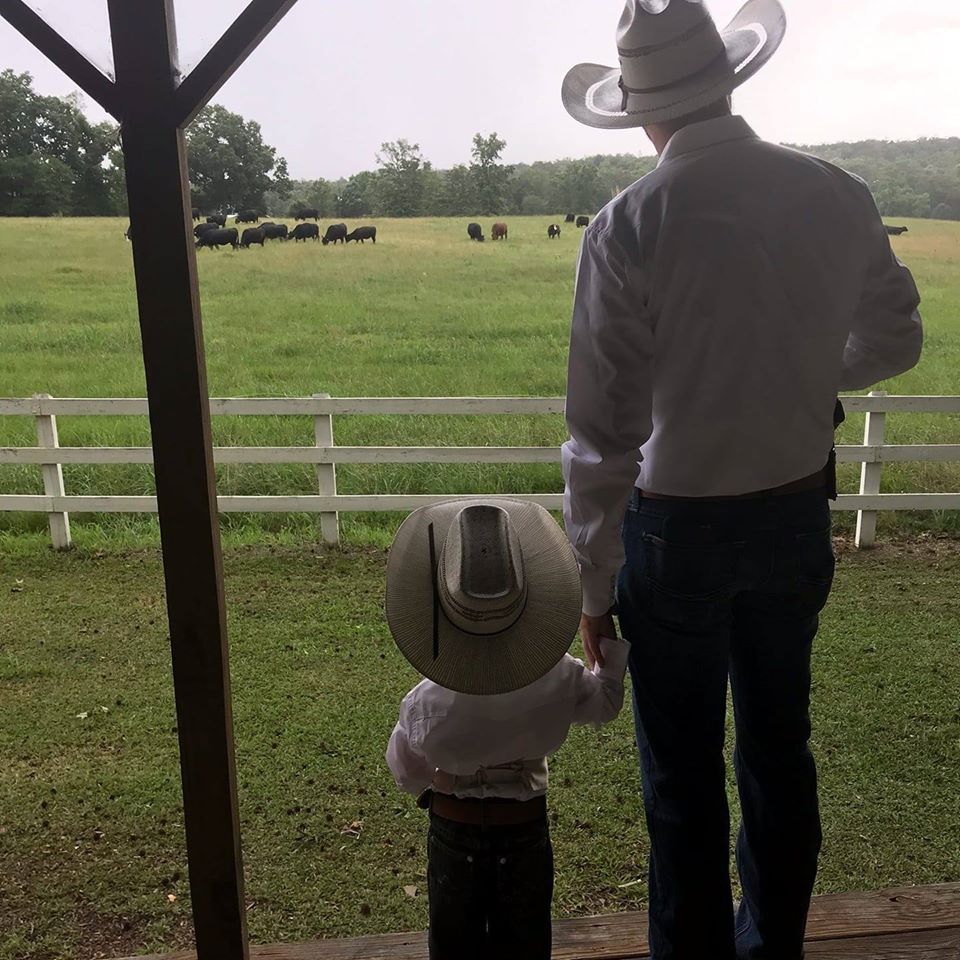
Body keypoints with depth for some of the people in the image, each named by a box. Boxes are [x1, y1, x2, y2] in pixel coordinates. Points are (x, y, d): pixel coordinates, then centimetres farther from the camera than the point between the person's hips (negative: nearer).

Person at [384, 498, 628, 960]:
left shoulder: (426, 702, -26)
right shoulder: (554, 681, -25)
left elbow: (405, 770, -8)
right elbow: (606, 702, -4)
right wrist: (614, 641, 5)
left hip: (453, 829, -1)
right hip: (526, 826, 1)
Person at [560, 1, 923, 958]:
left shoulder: (627, 228, -18)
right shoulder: (837, 196, -5)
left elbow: (603, 431, -18)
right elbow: (894, 342, 10)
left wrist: (594, 584, -7)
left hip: (676, 527, -4)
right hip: (797, 512, 5)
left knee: (683, 772, 13)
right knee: (779, 745, 22)